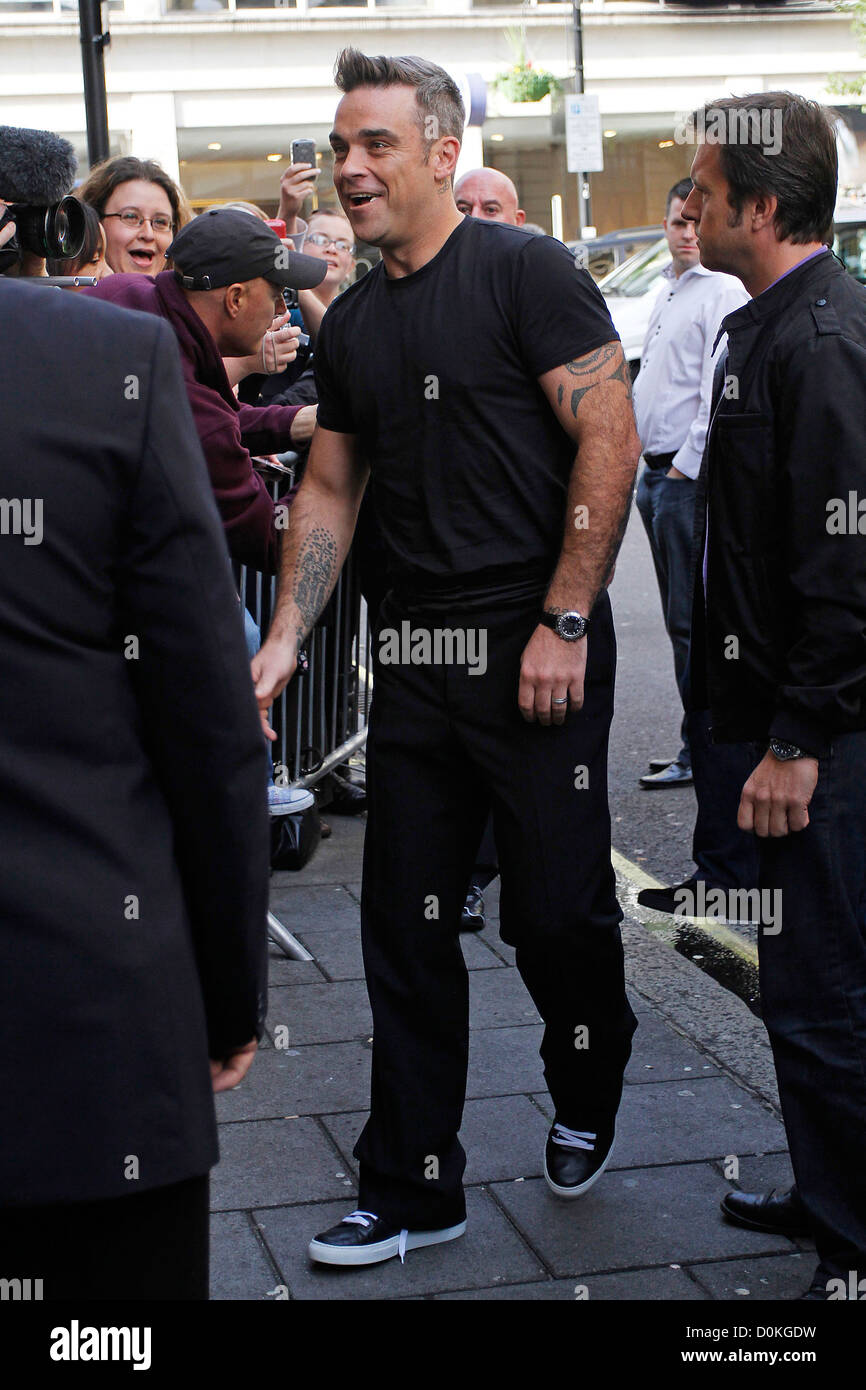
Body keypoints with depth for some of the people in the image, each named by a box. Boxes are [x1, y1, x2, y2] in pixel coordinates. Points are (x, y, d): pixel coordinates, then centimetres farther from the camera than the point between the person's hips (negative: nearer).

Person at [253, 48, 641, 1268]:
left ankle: (586, 1097, 34)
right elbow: (330, 492, 16)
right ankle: (411, 1193, 20)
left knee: (556, 911, 1)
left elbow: (610, 441, -12)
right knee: (406, 928, 8)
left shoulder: (524, 272, -7)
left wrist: (563, 623, -16)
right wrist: (282, 643, 6)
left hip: (536, 648, -6)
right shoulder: (350, 325, 12)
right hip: (416, 654, 6)